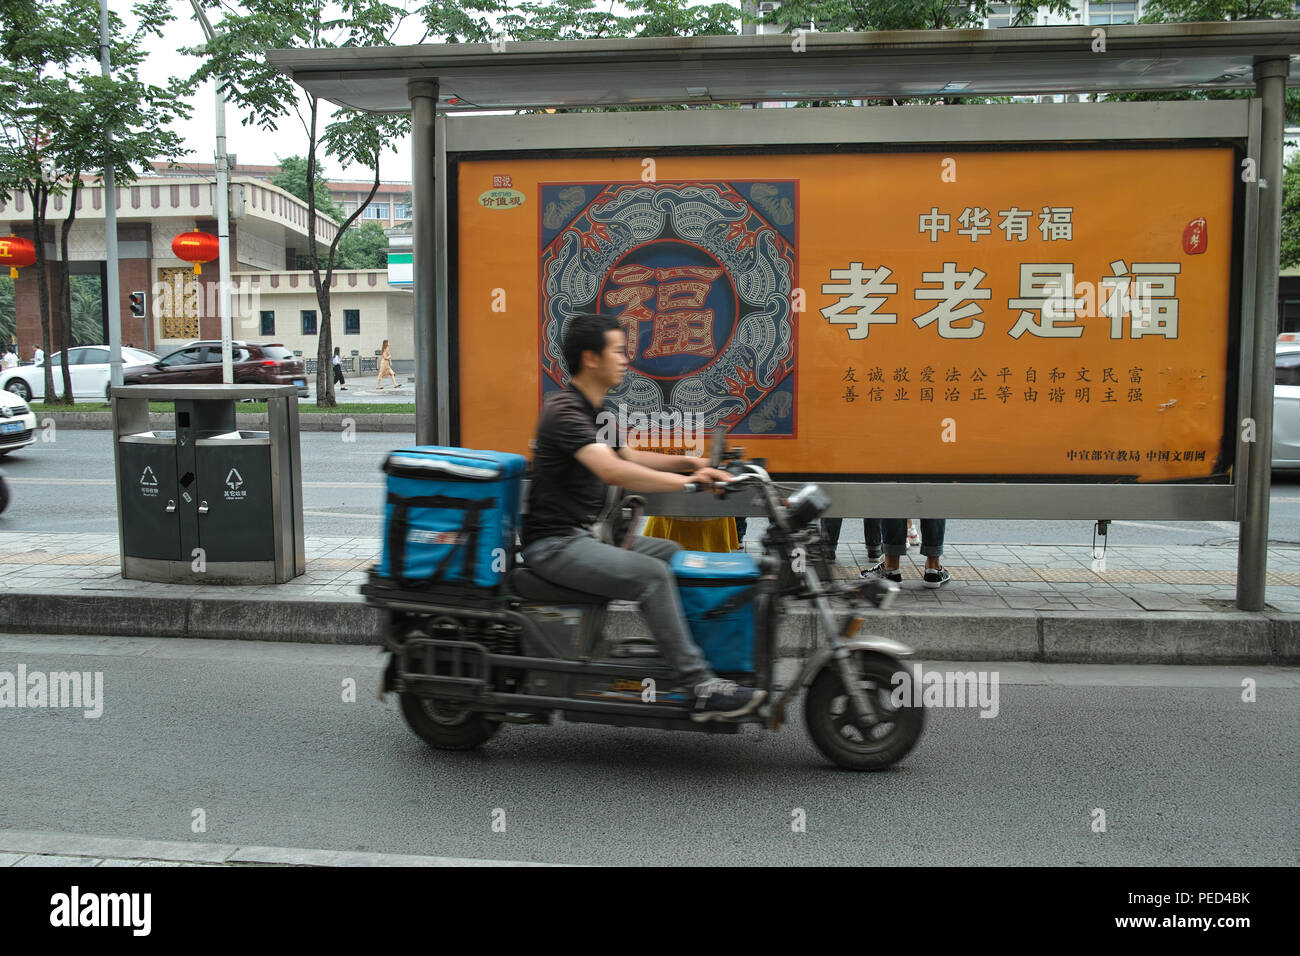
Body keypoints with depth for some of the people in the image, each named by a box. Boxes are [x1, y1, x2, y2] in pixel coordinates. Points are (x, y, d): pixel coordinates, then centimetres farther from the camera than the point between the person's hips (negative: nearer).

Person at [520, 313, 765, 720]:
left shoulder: (591, 409, 15)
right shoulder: (564, 410, -18)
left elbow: (629, 456, 26)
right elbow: (613, 471, -31)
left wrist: (688, 461, 11)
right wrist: (688, 481, -28)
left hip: (583, 534, 10)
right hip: (553, 544, -10)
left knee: (677, 556, 8)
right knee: (652, 575, -25)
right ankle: (700, 687, -22)